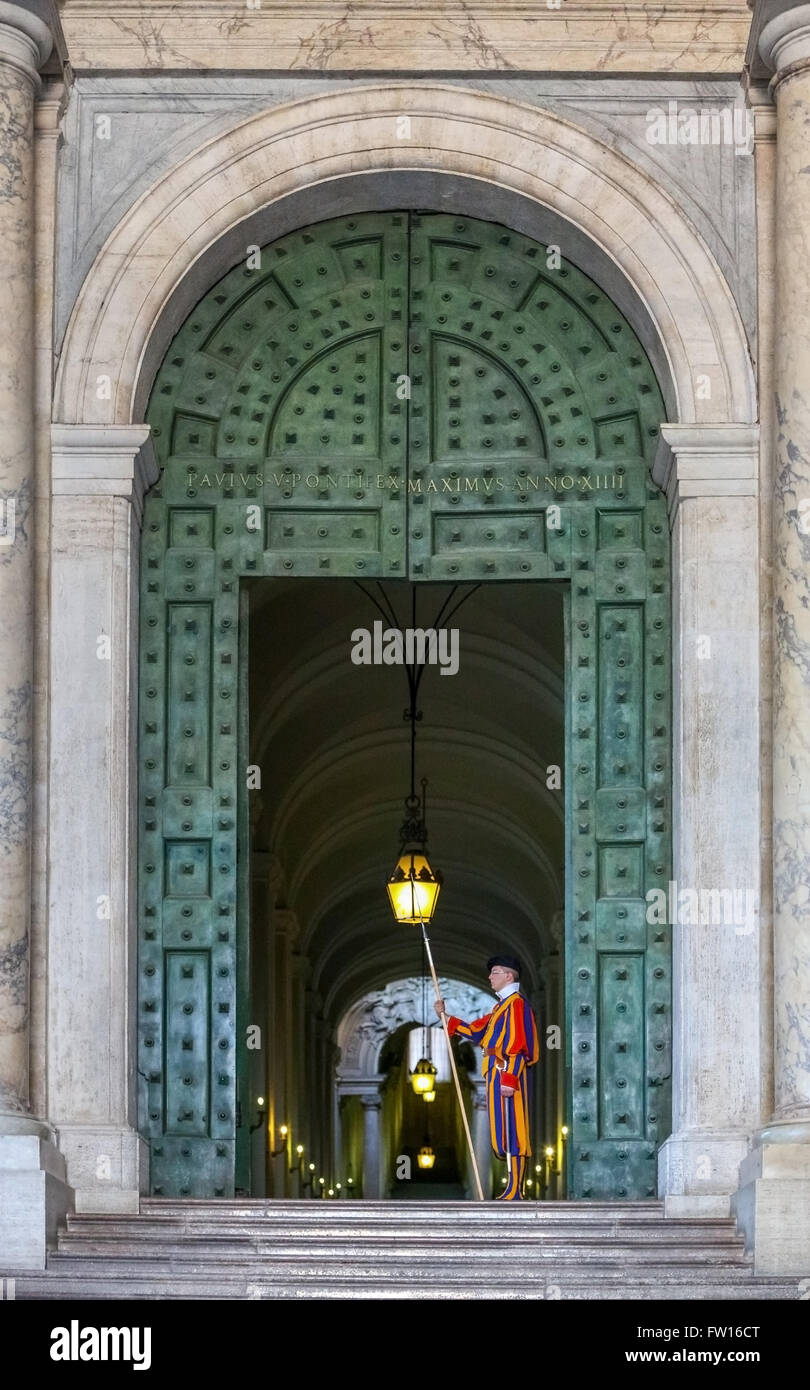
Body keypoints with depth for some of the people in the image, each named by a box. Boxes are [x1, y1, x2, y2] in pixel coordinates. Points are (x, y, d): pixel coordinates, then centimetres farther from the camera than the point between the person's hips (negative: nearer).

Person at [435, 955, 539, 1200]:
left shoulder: (516, 1003, -10)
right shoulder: (503, 1005, 22)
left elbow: (517, 1045, -19)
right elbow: (477, 1031, 24)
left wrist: (509, 1079, -24)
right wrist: (447, 1018, 21)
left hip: (506, 1073, -10)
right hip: (499, 1074, 10)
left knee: (511, 1132, -11)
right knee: (506, 1133, 10)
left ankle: (514, 1192, -12)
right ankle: (513, 1189, 11)